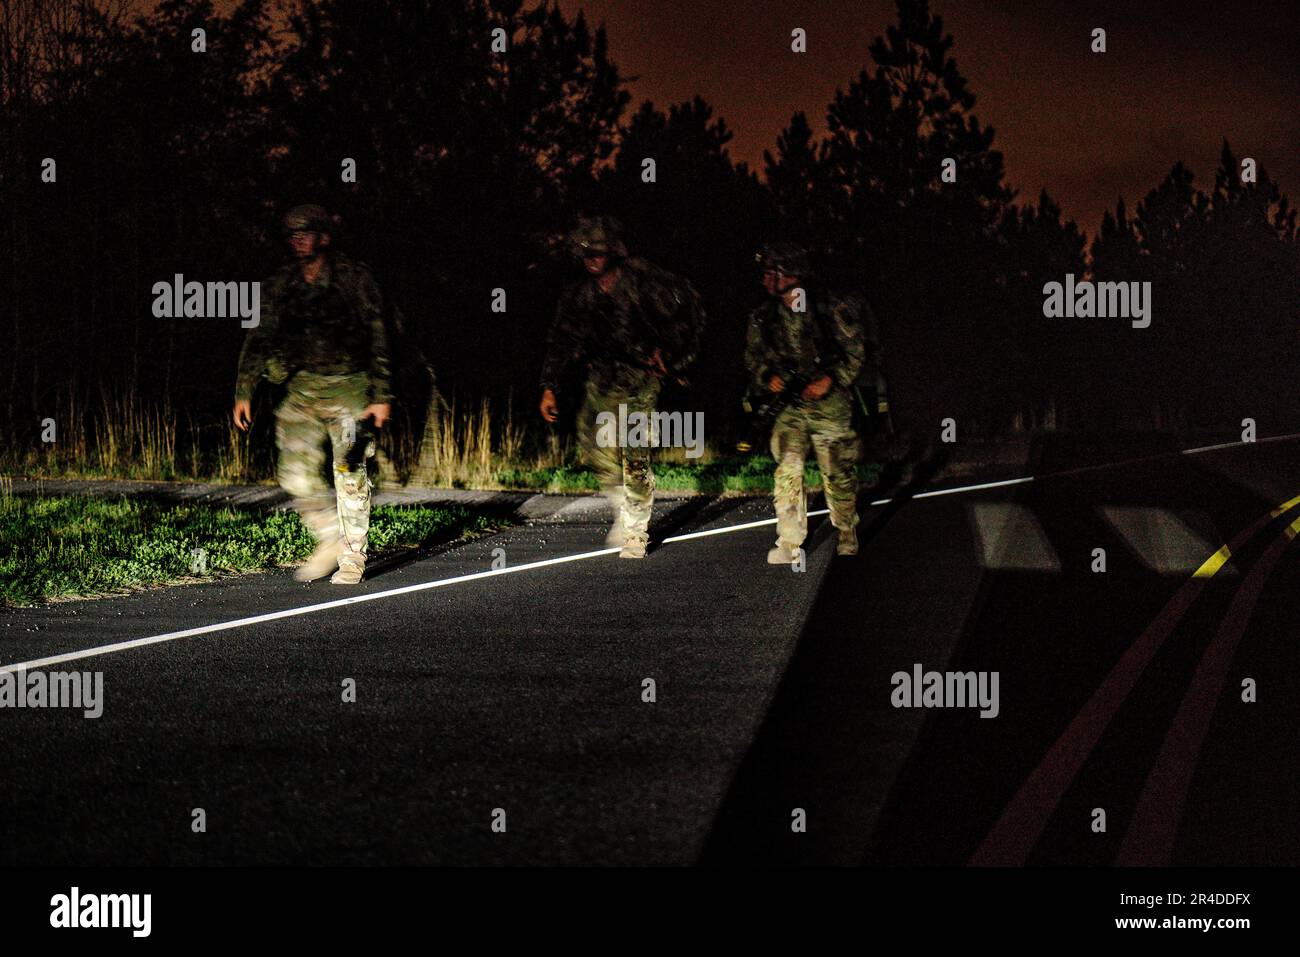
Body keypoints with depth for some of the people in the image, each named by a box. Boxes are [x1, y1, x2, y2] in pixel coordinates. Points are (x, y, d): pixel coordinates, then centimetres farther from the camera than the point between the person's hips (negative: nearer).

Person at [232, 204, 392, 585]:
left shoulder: (354, 278, -6)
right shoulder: (281, 284, 5)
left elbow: (377, 339, -6)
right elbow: (259, 338, 7)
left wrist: (381, 396, -11)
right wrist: (243, 392, -1)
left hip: (348, 386, -4)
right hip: (302, 388, 4)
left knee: (350, 474, -3)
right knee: (296, 475, -2)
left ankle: (353, 557, 6)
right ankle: (331, 540, 17)